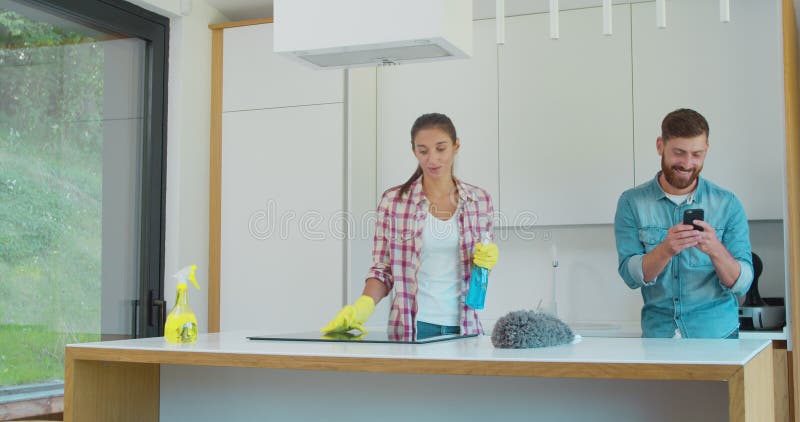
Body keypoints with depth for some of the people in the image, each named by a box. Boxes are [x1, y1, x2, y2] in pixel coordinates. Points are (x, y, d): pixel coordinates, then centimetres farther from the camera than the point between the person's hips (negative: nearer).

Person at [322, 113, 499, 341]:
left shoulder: (479, 200, 3)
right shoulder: (393, 201, -4)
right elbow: (382, 270, 0)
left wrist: (487, 261, -7)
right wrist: (363, 305, -16)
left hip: (464, 325, 2)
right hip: (411, 327, -2)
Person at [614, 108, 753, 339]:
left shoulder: (728, 204, 3)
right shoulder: (632, 203, 3)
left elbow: (741, 284, -1)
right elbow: (631, 275, -5)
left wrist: (715, 250, -19)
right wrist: (665, 250, -22)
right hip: (658, 334, 0)